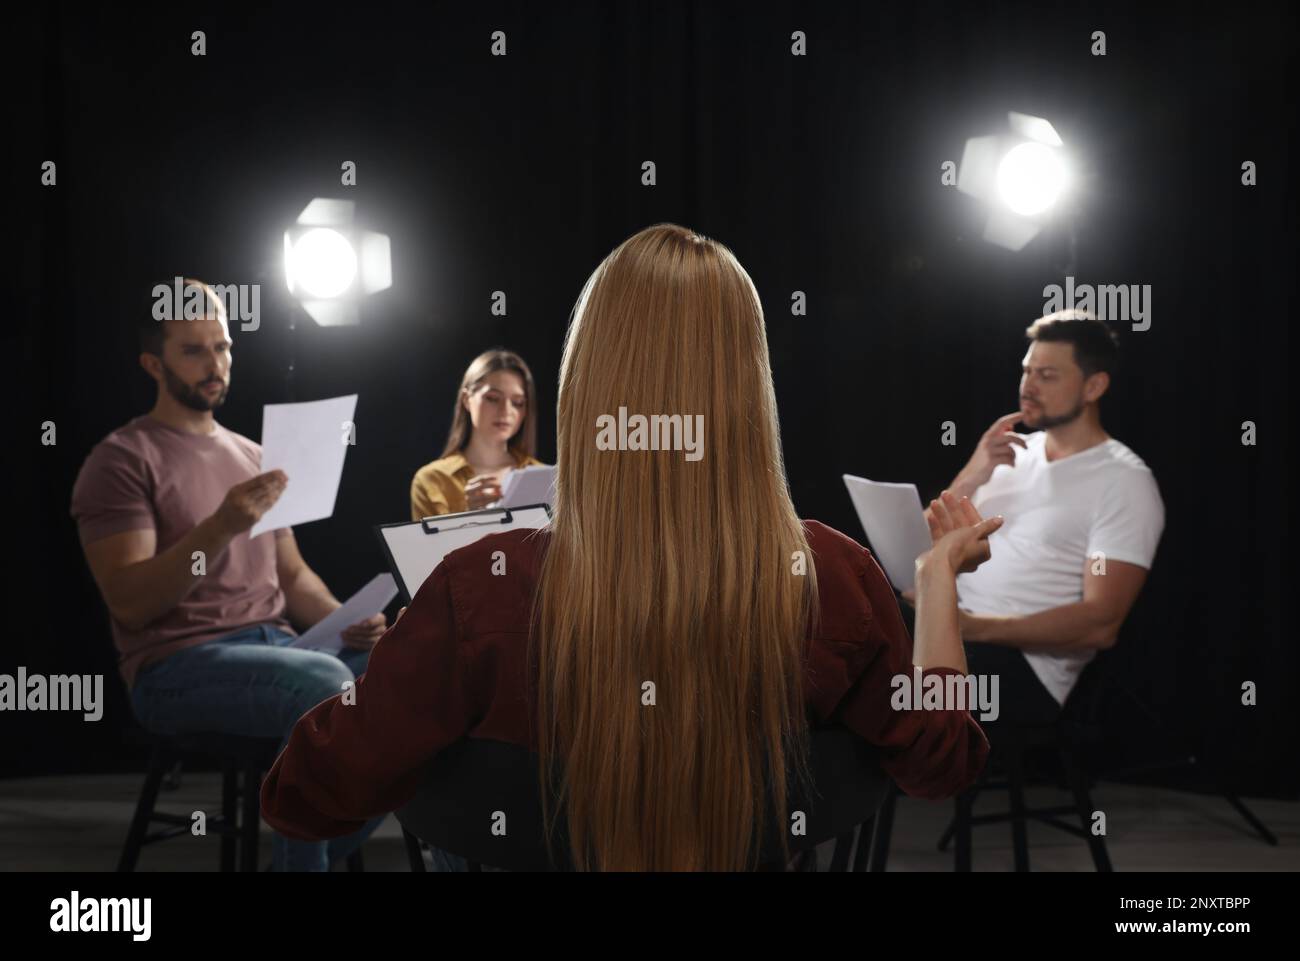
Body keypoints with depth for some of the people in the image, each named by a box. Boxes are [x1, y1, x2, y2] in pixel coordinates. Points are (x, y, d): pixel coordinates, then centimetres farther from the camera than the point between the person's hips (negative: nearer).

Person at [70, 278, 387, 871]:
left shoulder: (254, 457, 19)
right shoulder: (121, 459, -3)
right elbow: (130, 600, -13)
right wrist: (219, 528, -26)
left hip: (274, 647, 7)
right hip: (176, 665, -7)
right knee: (325, 685, -35)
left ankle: (312, 854, -1)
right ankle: (301, 856, -16)